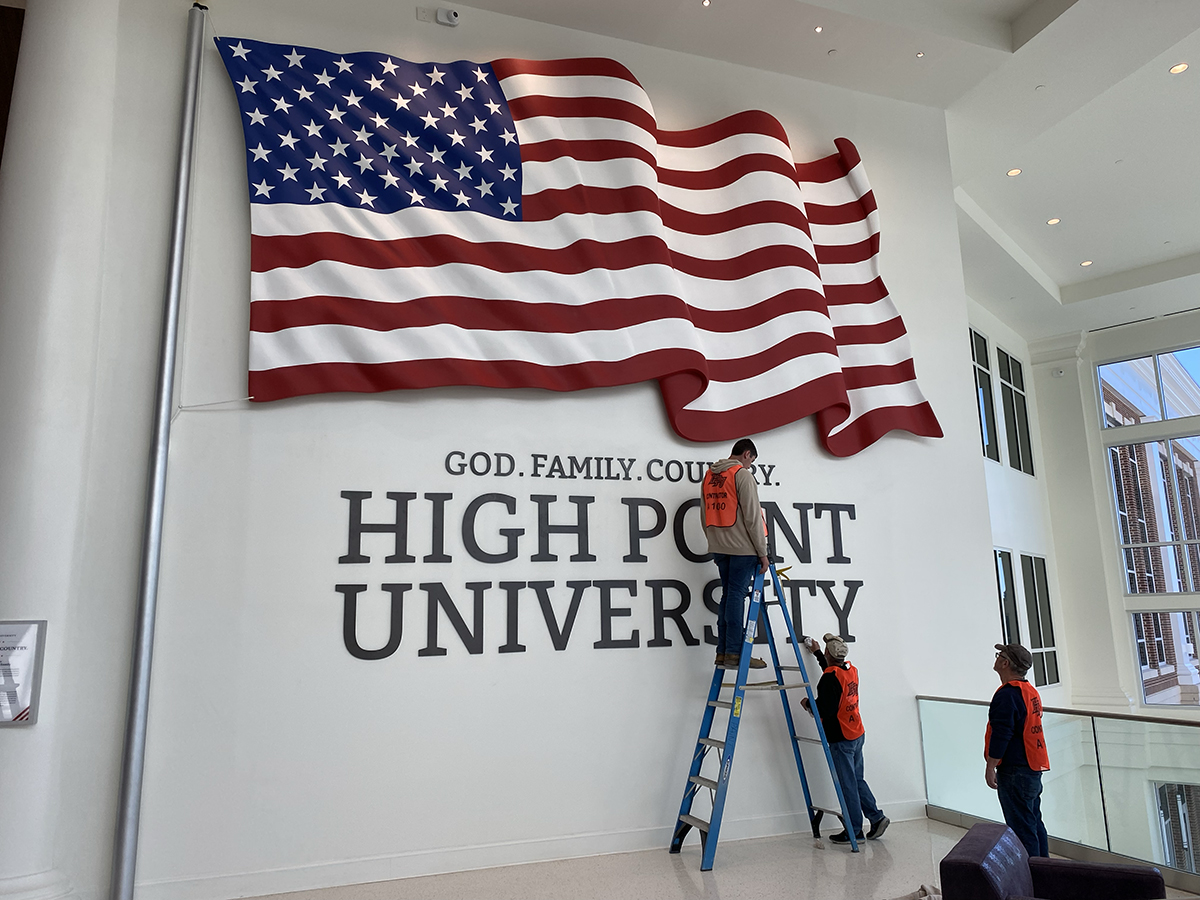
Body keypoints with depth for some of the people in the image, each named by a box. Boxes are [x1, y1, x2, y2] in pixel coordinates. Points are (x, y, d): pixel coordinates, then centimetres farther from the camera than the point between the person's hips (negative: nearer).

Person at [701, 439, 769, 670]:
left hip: (720, 547, 7)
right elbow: (752, 516, -13)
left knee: (728, 596, 11)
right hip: (742, 547, -7)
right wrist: (762, 552, -9)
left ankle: (723, 651, 10)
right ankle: (734, 653, -4)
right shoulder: (742, 474, -9)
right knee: (736, 596, -6)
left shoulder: (709, 475, 14)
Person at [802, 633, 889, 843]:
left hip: (841, 739, -9)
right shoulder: (851, 670, 5)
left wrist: (808, 703, -8)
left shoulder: (830, 678, -22)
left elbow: (826, 709, -26)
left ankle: (854, 831, 10)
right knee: (857, 780, 19)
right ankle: (877, 817, 18)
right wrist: (816, 652, 37)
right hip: (858, 734, 9)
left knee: (847, 784, 2)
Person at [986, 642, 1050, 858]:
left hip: (1015, 772, -10)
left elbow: (1001, 735, -22)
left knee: (1021, 827, -3)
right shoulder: (1030, 691, 11)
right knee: (1034, 822, 18)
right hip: (1034, 768, 10)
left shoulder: (1007, 695, -20)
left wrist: (990, 767, -15)